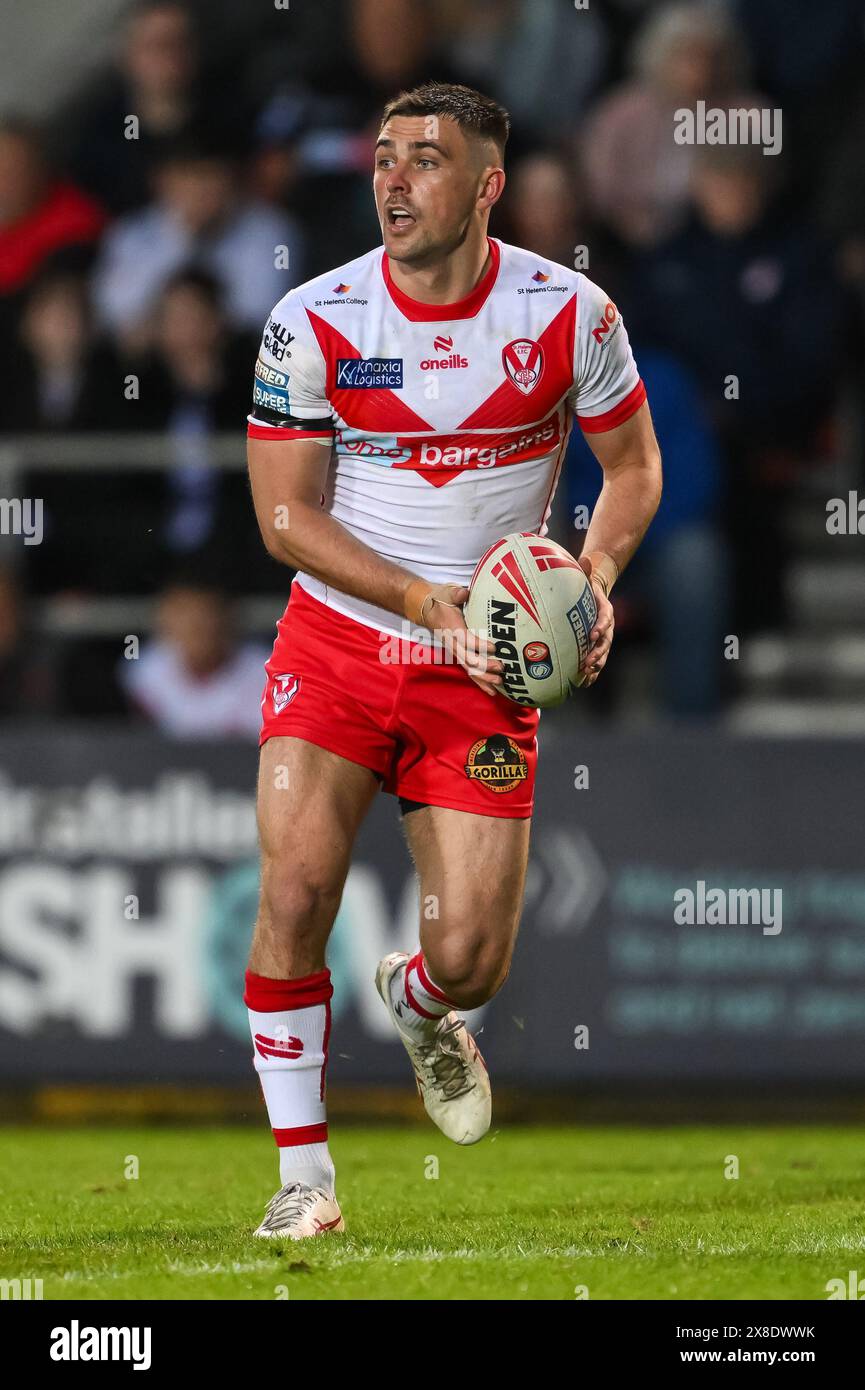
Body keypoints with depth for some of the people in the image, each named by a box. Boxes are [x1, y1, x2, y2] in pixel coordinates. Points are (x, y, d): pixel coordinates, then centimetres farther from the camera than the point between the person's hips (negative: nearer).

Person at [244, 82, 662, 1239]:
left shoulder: (569, 314, -7)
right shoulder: (311, 323, -10)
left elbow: (633, 463, 7)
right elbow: (285, 513, -6)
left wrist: (596, 574, -13)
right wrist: (418, 596, -19)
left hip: (486, 670, 1)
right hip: (337, 649, -1)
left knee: (472, 961, -4)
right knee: (295, 892, -19)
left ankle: (417, 1005, 37)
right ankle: (303, 1174, -4)